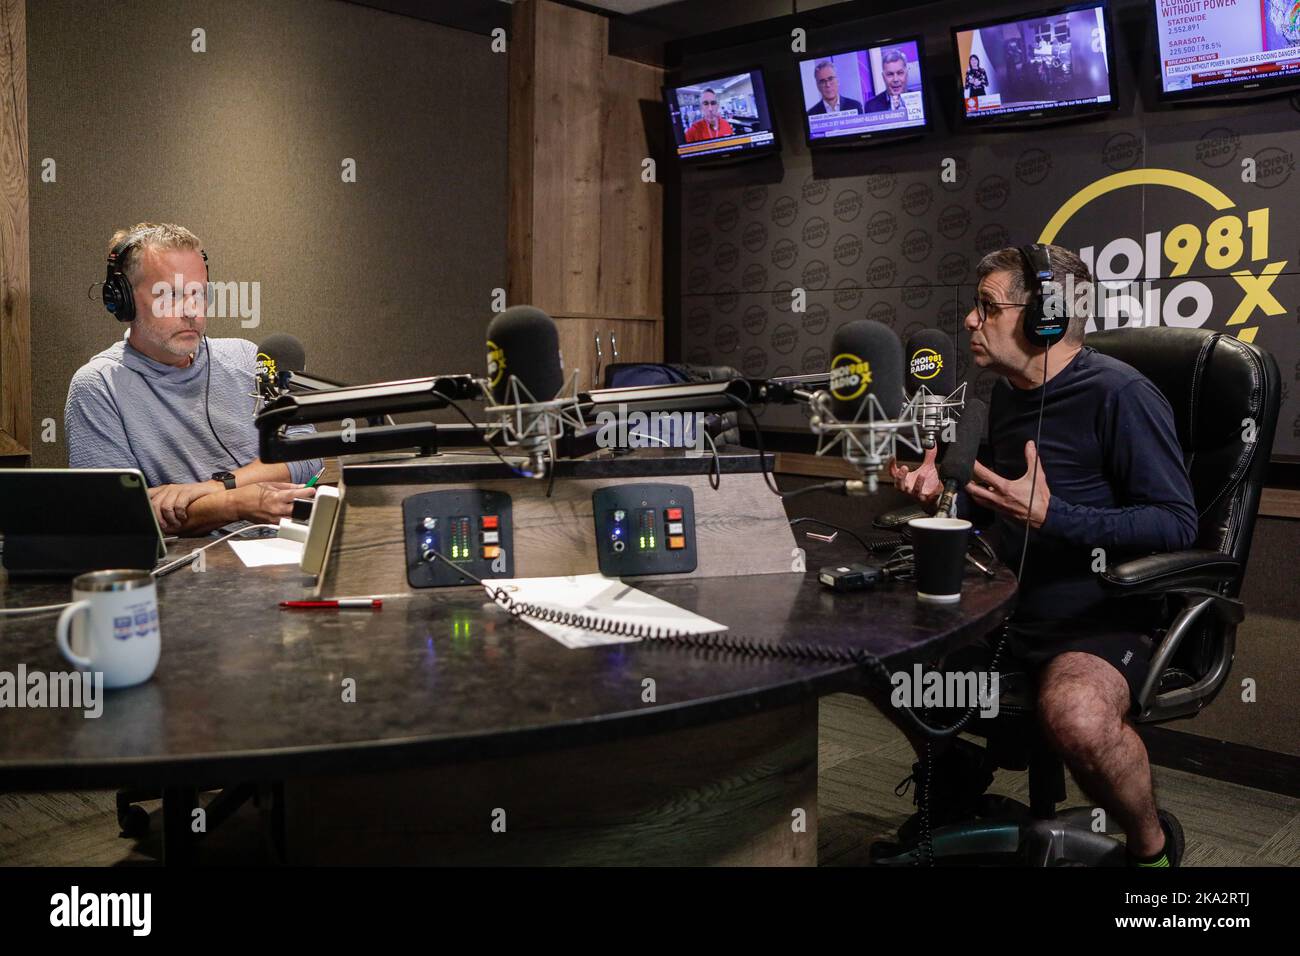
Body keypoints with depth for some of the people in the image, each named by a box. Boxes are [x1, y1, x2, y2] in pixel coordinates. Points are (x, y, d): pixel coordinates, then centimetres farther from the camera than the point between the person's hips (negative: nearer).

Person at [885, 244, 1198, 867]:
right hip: (1013, 607, 8)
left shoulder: (1118, 394, -14)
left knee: (1075, 714, -38)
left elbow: (1176, 523, -18)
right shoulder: (1007, 393, 12)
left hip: (1101, 616, -8)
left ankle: (1150, 845, -3)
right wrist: (940, 492, 7)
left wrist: (1052, 516, -26)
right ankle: (957, 790, 26)